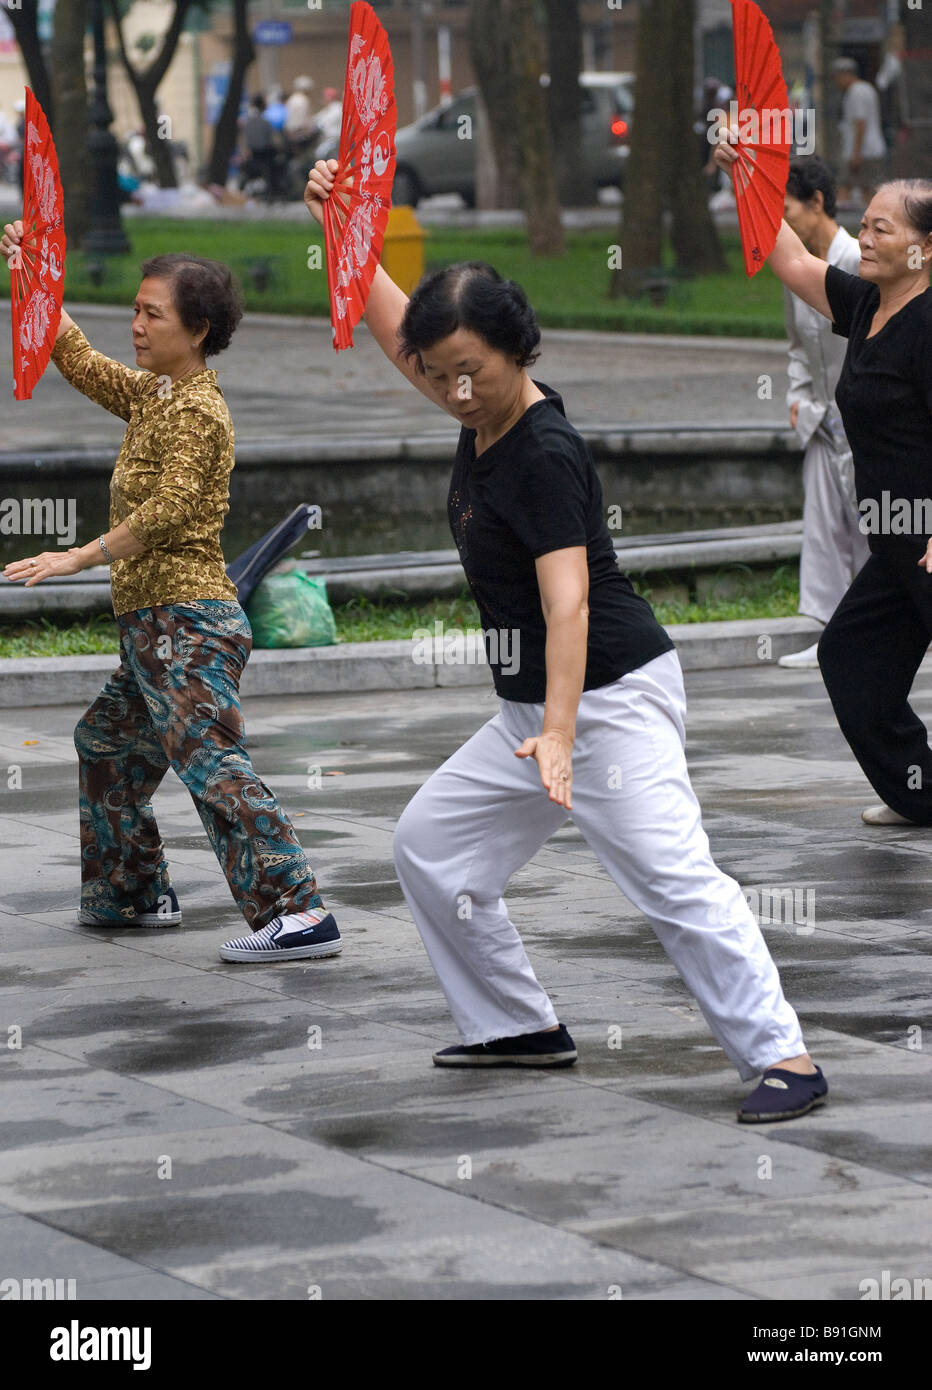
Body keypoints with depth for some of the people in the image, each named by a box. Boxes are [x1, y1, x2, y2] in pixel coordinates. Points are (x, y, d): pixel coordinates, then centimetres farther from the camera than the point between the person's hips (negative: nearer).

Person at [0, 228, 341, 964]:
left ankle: (302, 915, -25)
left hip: (188, 621, -10)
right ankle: (136, 894, 32)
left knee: (214, 765, -18)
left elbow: (169, 509, -23)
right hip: (154, 626, 10)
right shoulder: (152, 394, 16)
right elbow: (78, 360, 27)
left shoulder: (197, 409, -12)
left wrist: (82, 557, -23)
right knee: (105, 748, 21)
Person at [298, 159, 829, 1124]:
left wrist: (559, 732, -39)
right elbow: (393, 324, 19)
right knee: (432, 843, 15)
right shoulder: (484, 416, 4)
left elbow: (568, 603, -29)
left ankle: (783, 1059, -18)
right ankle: (520, 1026, 22)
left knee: (675, 878, -18)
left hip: (611, 697, -10)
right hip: (530, 708, 10)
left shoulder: (544, 456, -21)